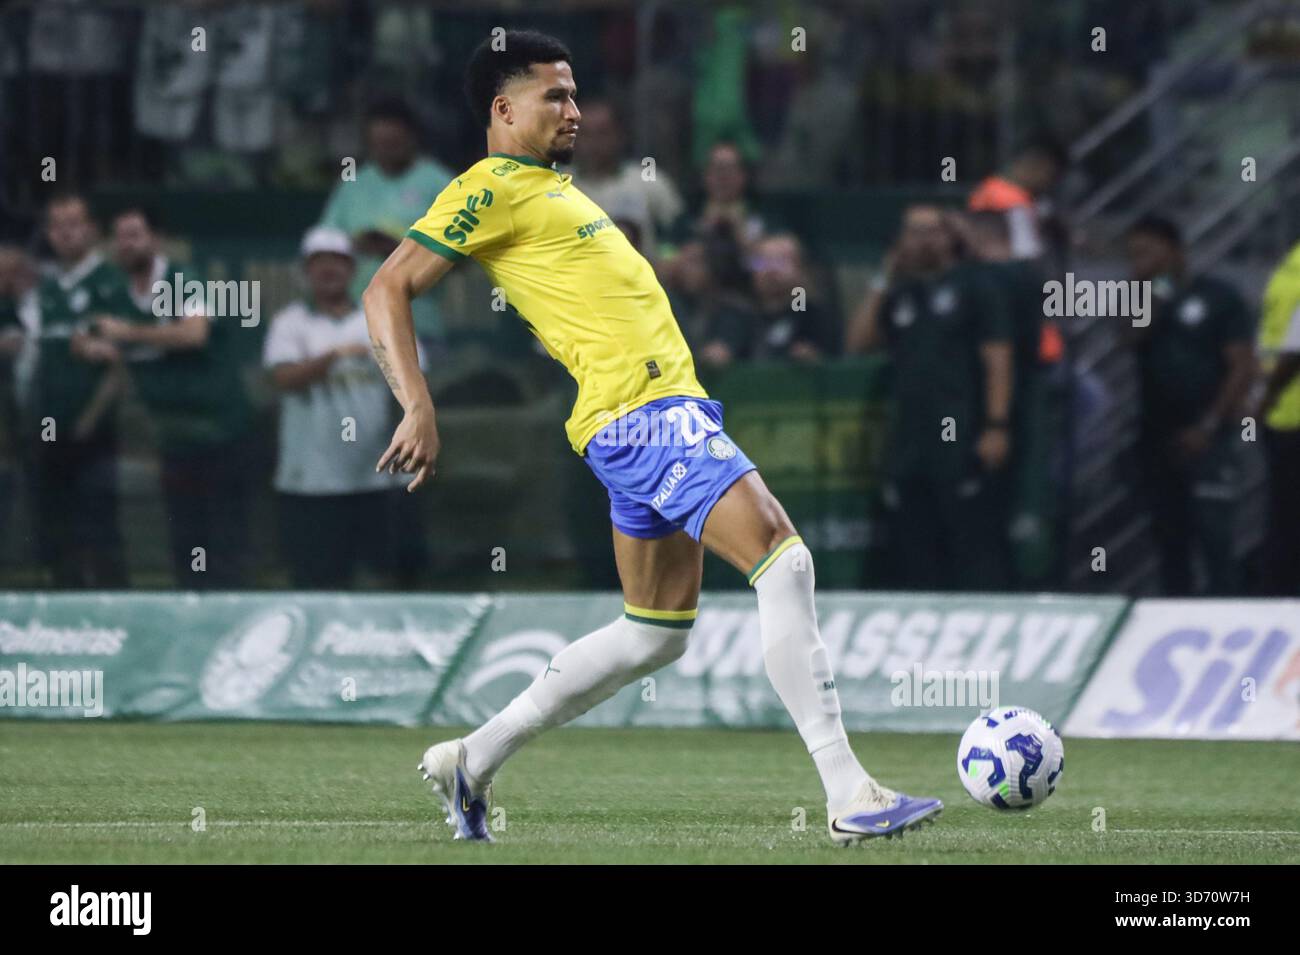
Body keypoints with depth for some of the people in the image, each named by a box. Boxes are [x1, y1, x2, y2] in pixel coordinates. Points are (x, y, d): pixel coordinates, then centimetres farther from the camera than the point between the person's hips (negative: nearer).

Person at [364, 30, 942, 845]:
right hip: (642, 412, -10)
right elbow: (389, 291, -11)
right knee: (785, 561, -19)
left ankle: (472, 762, 21)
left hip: (668, 405, 10)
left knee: (656, 633, 13)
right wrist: (419, 407, -22)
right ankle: (851, 798, -23)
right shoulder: (494, 188, -5)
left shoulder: (555, 189, 23)